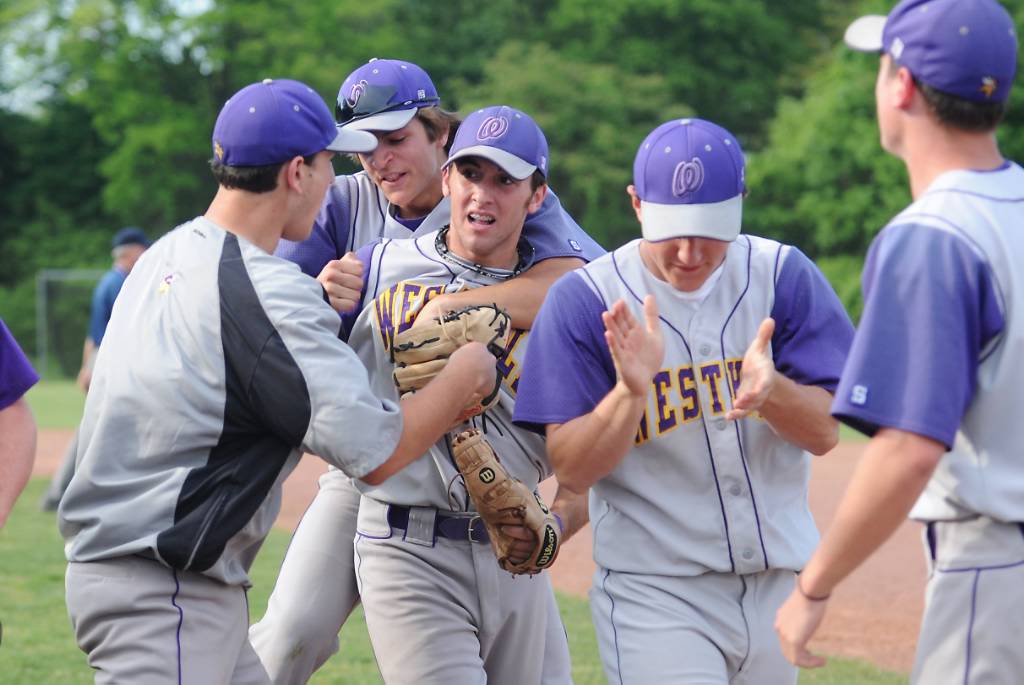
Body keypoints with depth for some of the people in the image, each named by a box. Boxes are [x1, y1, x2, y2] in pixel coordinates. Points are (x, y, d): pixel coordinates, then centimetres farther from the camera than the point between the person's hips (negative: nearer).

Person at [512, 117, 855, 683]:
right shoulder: (584, 300, -8)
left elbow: (824, 433, -5)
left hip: (780, 583, 4)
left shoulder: (782, 275, -1)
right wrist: (631, 389, -29)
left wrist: (771, 388, -26)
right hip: (653, 592, -3)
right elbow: (571, 471, -11)